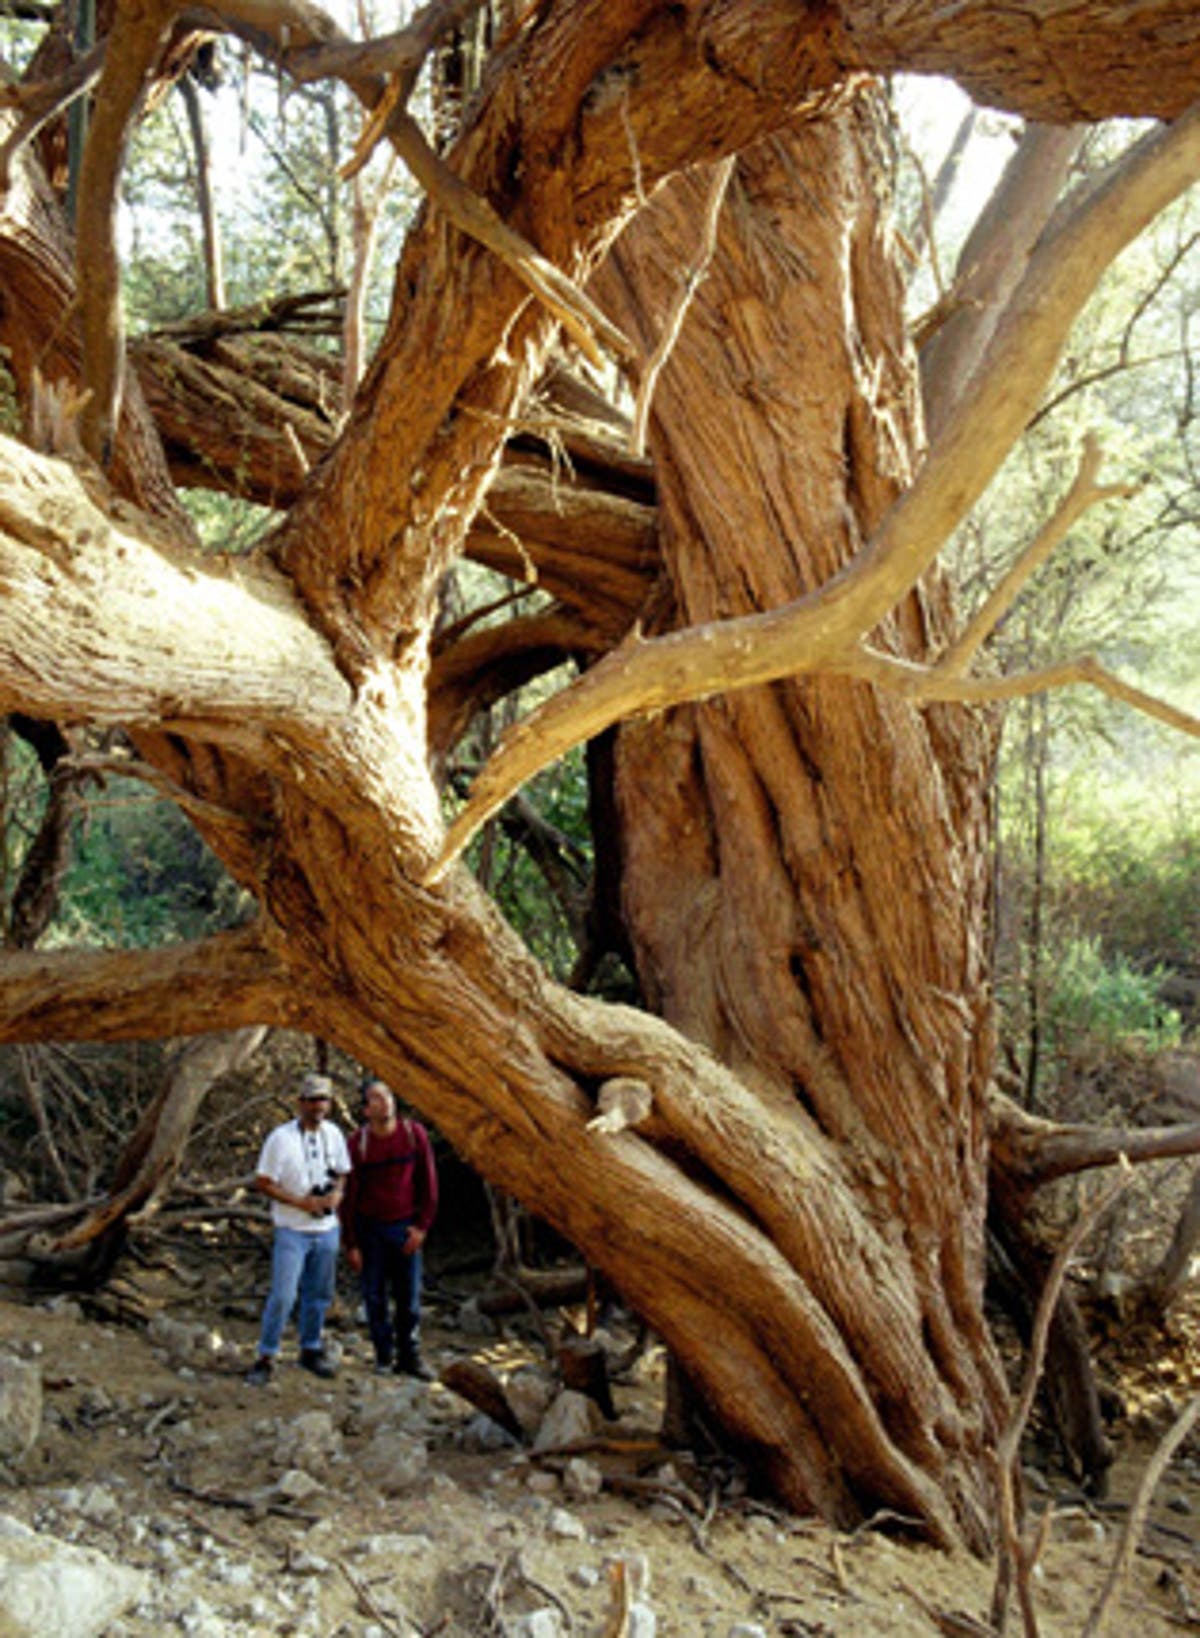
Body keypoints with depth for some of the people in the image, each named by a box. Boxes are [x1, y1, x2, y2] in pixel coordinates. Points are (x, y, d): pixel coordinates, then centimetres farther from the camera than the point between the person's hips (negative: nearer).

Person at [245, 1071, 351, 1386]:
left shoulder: (333, 1135, 4)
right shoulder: (281, 1138, -13)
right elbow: (263, 1183, -12)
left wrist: (337, 1193, -6)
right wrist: (301, 1202, -19)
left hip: (327, 1229, 5)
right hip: (293, 1230, -5)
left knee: (319, 1294, 14)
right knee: (283, 1295, -9)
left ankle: (311, 1350, 29)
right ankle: (266, 1358, 3)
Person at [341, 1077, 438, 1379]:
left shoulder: (414, 1134, -6)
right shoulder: (358, 1143, -10)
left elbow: (428, 1183, 2)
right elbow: (349, 1195, -4)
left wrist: (422, 1226, -3)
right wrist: (351, 1244, -4)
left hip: (405, 1228, 1)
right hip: (370, 1227, -1)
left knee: (409, 1297, 5)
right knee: (375, 1297, 5)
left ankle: (410, 1357, 17)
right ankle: (384, 1357, 17)